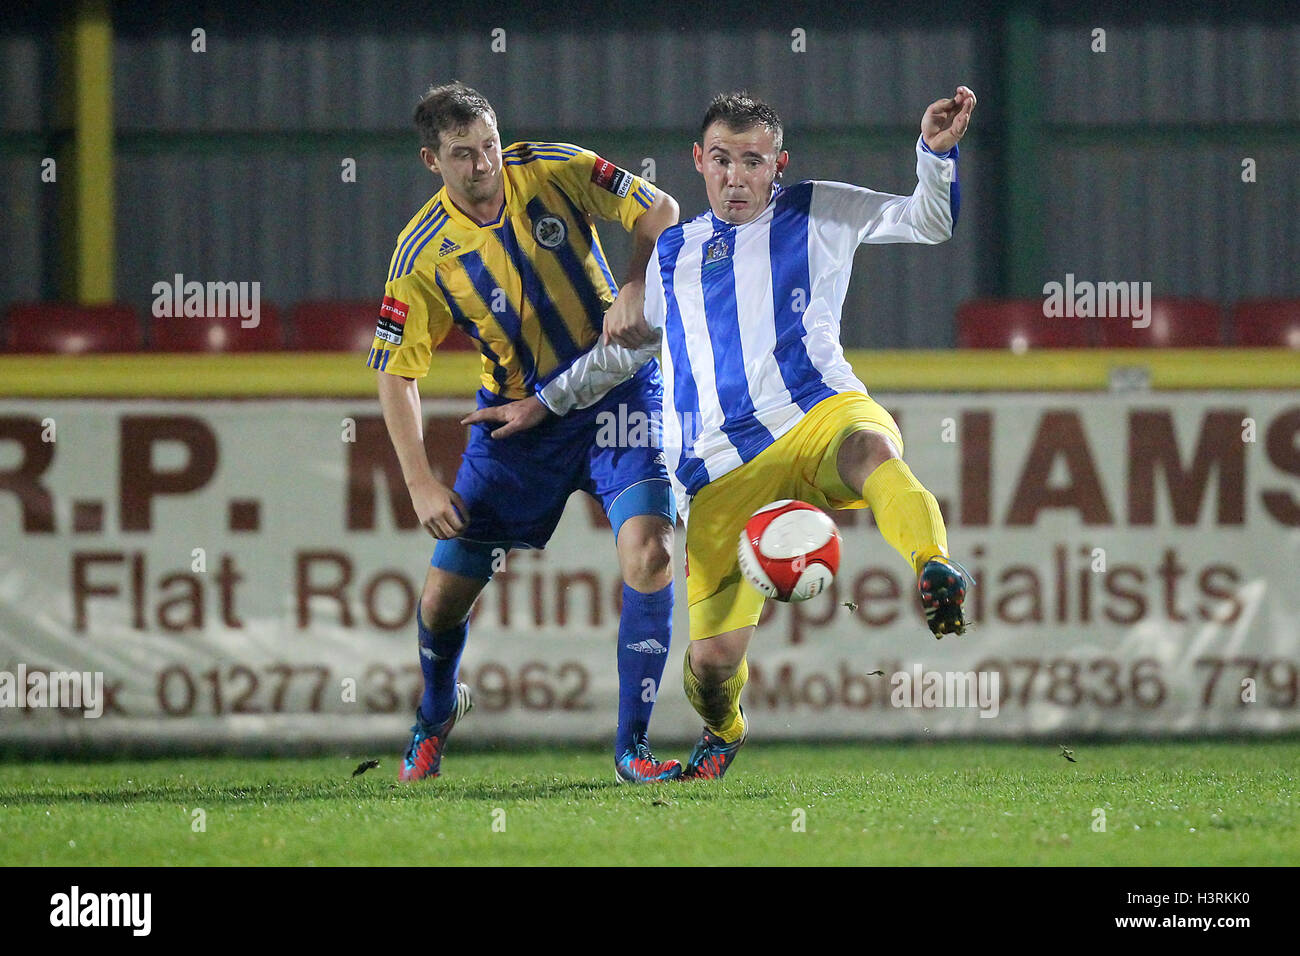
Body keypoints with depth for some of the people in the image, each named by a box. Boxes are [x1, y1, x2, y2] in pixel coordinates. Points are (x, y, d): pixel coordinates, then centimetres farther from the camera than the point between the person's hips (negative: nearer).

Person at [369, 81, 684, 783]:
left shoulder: (552, 171, -11)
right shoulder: (422, 255, -12)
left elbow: (659, 211, -1)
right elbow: (395, 371, -5)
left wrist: (637, 288, -18)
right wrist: (421, 483, -12)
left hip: (616, 390, -1)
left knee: (650, 553, -23)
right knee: (444, 597, 1)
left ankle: (632, 746, -12)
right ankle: (436, 712, 37)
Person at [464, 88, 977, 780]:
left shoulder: (816, 216, 15)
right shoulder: (673, 253, 24)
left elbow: (928, 221, 8)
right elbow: (627, 346, 40)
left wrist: (936, 153, -11)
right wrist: (543, 404, 41)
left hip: (815, 416, -3)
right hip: (720, 475, 3)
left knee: (870, 446, -43)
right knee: (711, 662, -4)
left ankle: (935, 573, -63)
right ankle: (722, 731, 30)